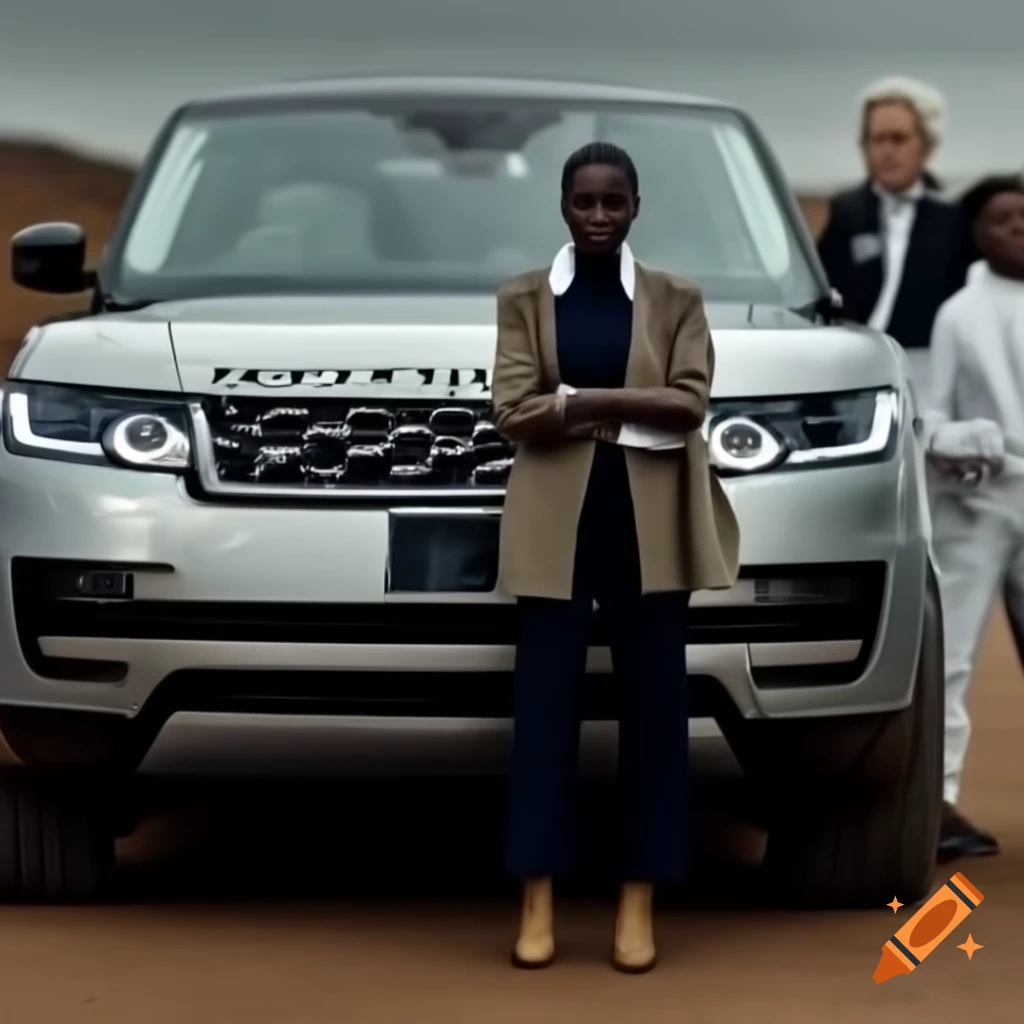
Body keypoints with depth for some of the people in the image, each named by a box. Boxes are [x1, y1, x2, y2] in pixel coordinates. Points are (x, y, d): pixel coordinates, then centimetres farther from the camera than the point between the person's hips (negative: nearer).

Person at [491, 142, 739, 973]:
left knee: (654, 707, 1)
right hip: (556, 522, 0)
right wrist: (630, 408, -10)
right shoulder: (524, 300, 7)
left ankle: (640, 904, 6)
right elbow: (513, 412, -4)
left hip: (651, 525, 1)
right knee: (545, 706, -2)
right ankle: (538, 902, 1)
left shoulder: (676, 300, 8)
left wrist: (579, 400, -12)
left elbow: (689, 405, -5)